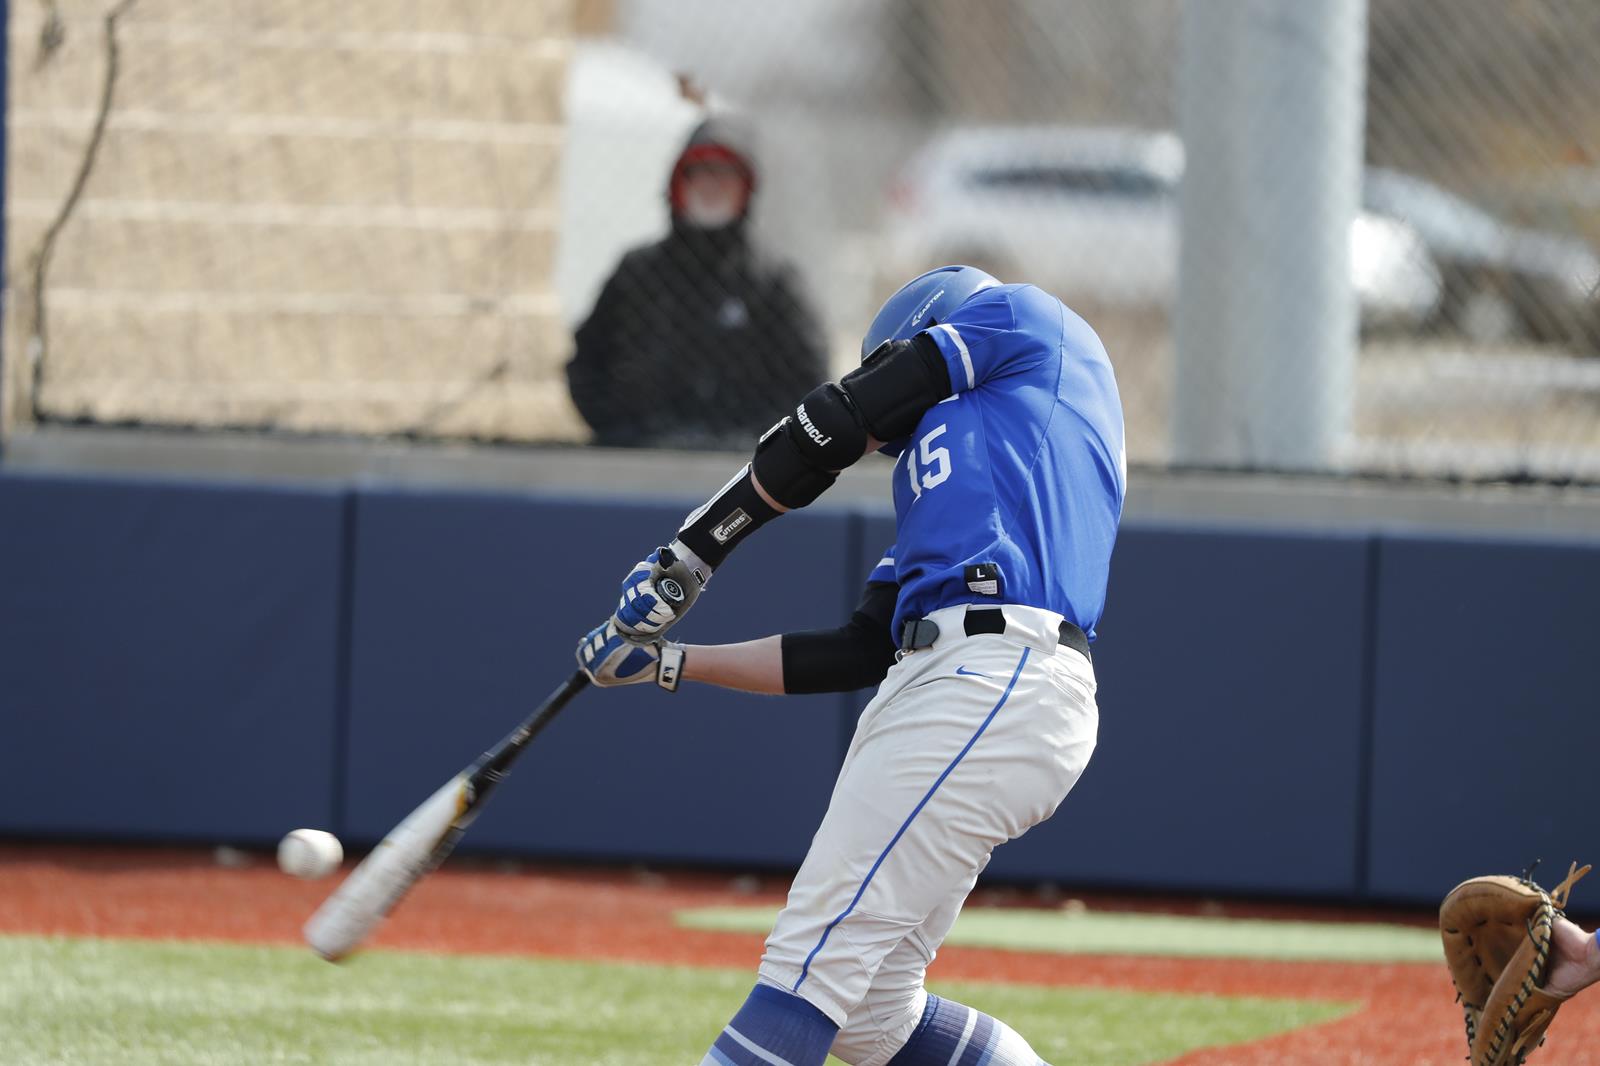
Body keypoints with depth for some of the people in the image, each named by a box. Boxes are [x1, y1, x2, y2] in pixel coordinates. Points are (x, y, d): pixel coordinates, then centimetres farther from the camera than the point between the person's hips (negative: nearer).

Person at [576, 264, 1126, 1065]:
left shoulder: (1027, 321, 13)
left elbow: (831, 428, 7)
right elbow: (860, 652, 26)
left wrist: (689, 551, 13)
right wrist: (670, 663, 28)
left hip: (995, 686, -9)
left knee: (818, 960, -17)